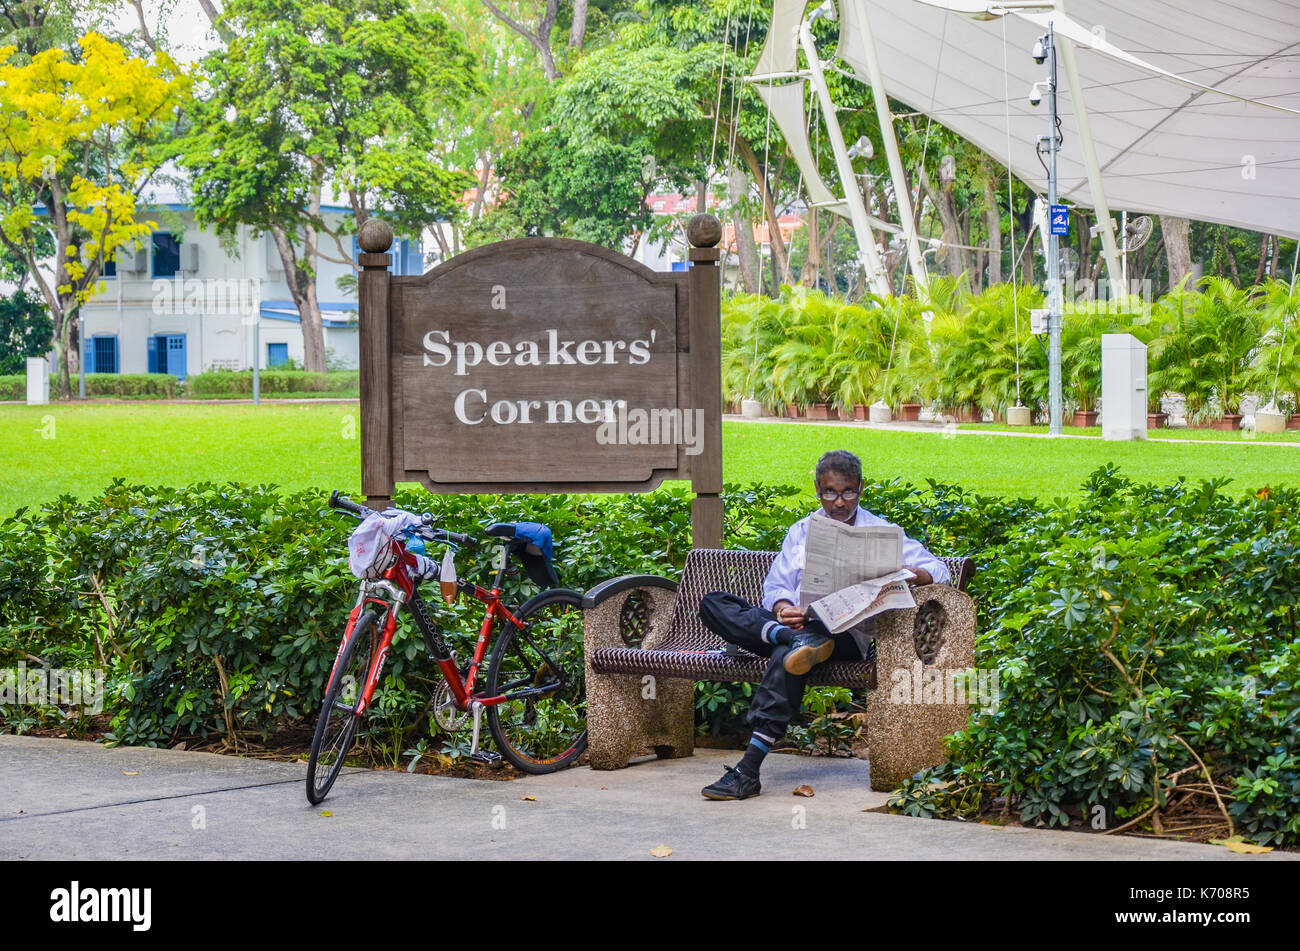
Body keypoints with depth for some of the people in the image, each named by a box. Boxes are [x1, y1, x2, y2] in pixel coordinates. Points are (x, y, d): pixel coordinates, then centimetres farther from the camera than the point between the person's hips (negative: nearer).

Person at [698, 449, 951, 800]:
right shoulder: (801, 531, 23)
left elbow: (939, 571, 5)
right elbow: (775, 584, 13)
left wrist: (908, 575, -19)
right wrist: (784, 609, -12)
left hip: (845, 634, -5)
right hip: (794, 621, 5)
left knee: (786, 656, -38)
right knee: (713, 604, -16)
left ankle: (748, 771, -43)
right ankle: (793, 638, -38)